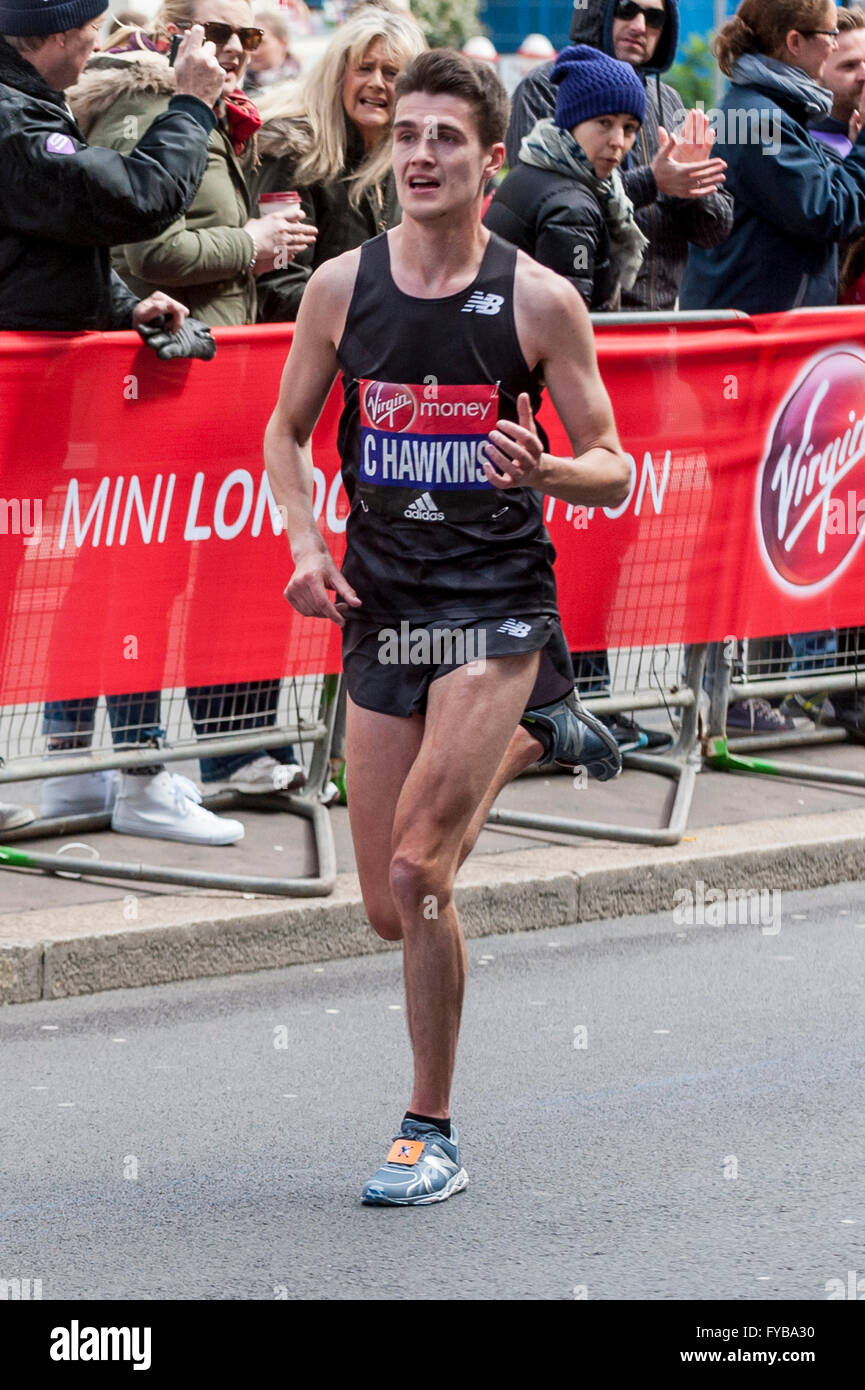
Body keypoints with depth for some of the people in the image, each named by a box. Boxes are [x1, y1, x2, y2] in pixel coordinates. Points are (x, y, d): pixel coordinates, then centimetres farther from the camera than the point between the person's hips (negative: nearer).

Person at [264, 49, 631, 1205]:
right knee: (392, 910, 7)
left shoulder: (540, 302, -7)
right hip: (382, 607, 4)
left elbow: (613, 470, -3)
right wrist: (305, 540, -4)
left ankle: (433, 1133, -3)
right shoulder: (342, 286, 1)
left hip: (497, 598, -4)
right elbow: (288, 431, 13)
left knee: (418, 869, -16)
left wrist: (541, 470, -24)